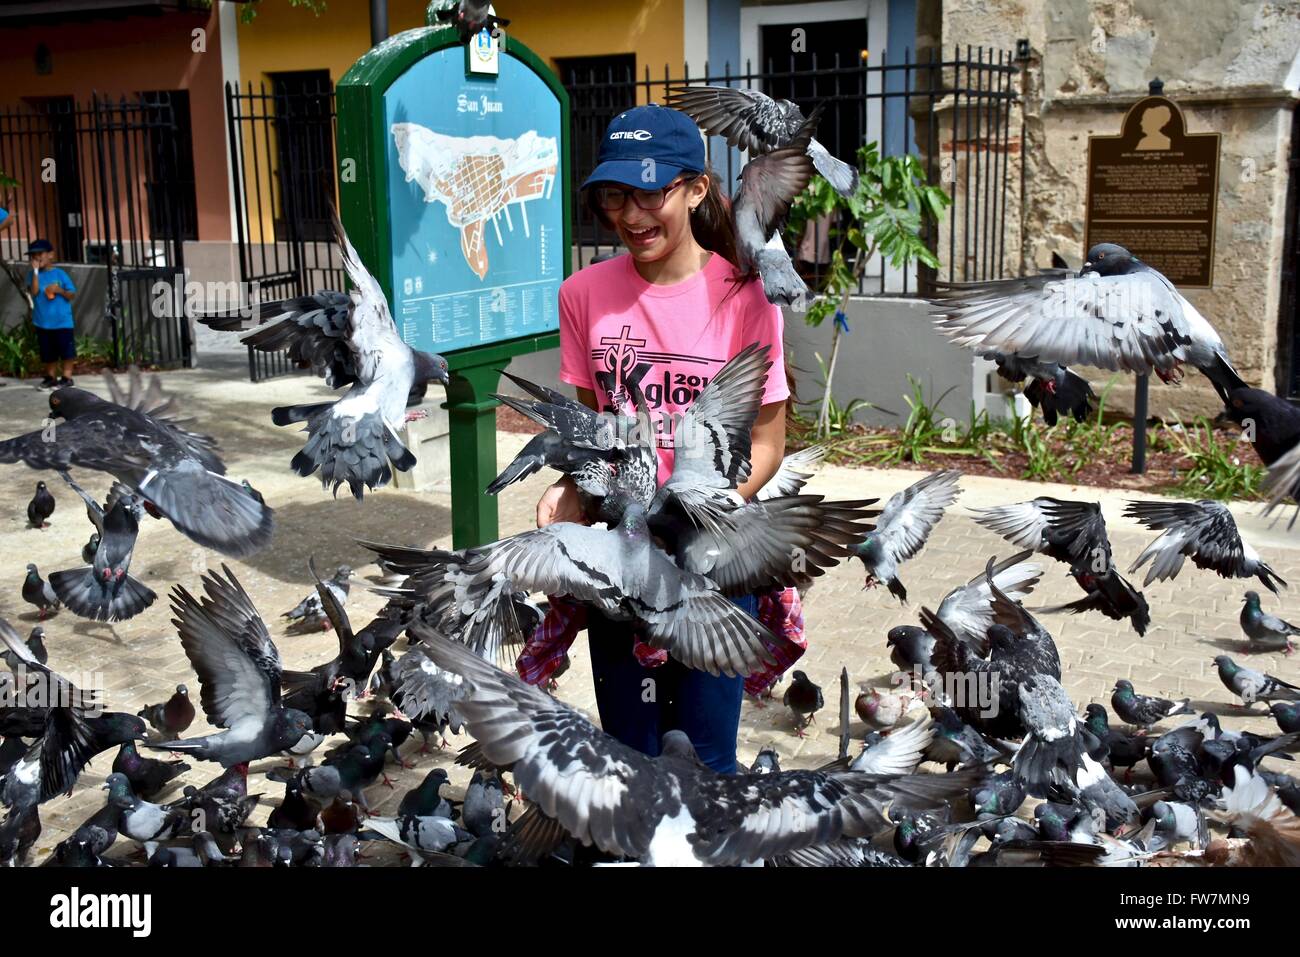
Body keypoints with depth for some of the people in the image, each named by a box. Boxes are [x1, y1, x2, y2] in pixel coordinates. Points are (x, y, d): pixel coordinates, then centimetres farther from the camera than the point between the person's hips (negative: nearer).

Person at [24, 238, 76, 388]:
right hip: (42, 322, 3)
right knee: (47, 352, 10)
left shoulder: (60, 274, -4)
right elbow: (34, 291, -15)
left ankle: (67, 377, 10)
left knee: (66, 350, 0)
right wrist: (36, 271, -15)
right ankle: (51, 377, 22)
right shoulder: (33, 274, 2)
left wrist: (60, 290, -21)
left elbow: (72, 294, -2)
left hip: (62, 321, -3)